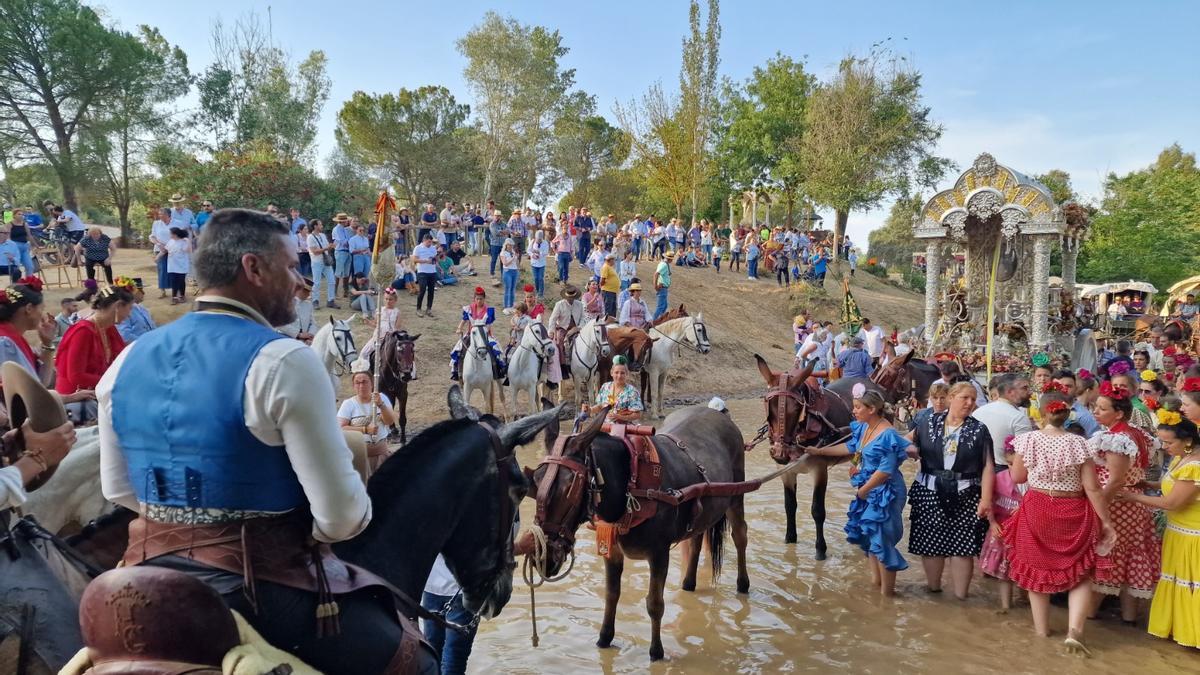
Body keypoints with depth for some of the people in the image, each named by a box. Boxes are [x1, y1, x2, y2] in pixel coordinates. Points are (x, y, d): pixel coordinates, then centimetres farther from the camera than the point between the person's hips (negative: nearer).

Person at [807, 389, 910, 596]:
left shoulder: (887, 434, -23)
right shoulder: (864, 428, 2)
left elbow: (885, 470, -23)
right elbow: (850, 447, 19)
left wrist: (863, 490, -14)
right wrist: (820, 451, 22)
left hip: (884, 494, -9)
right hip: (867, 491, 9)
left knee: (882, 540, 1)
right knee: (869, 535, 19)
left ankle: (887, 591, 15)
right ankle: (875, 581, 35)